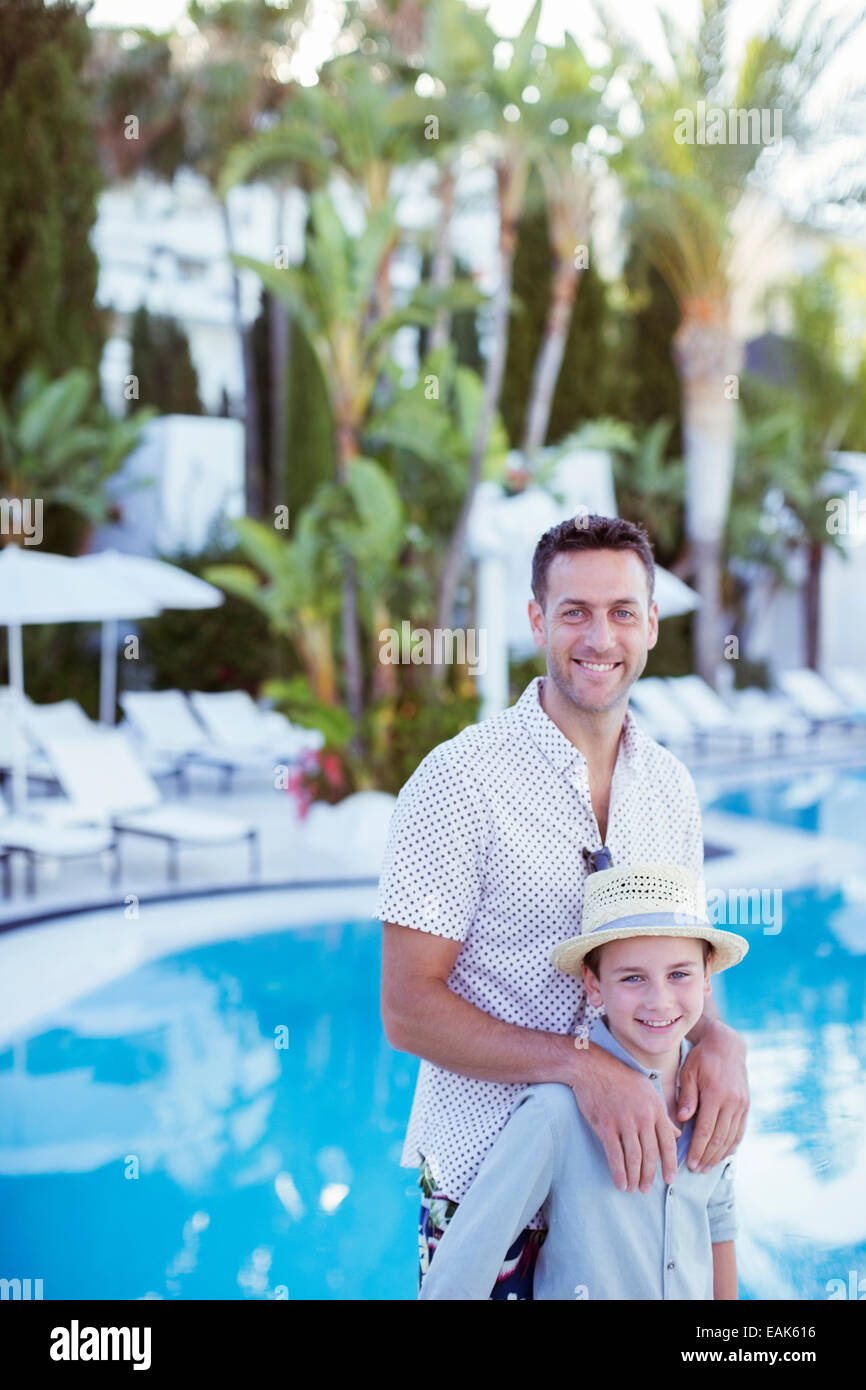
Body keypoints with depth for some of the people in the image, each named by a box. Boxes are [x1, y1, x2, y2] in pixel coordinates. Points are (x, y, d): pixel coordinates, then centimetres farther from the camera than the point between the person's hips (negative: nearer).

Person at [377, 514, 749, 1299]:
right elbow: (409, 1010, -16)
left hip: (625, 1170, 5)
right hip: (483, 1180, -5)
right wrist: (583, 1064, -27)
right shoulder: (462, 779, -15)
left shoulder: (671, 786, 2)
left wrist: (717, 1038, -10)